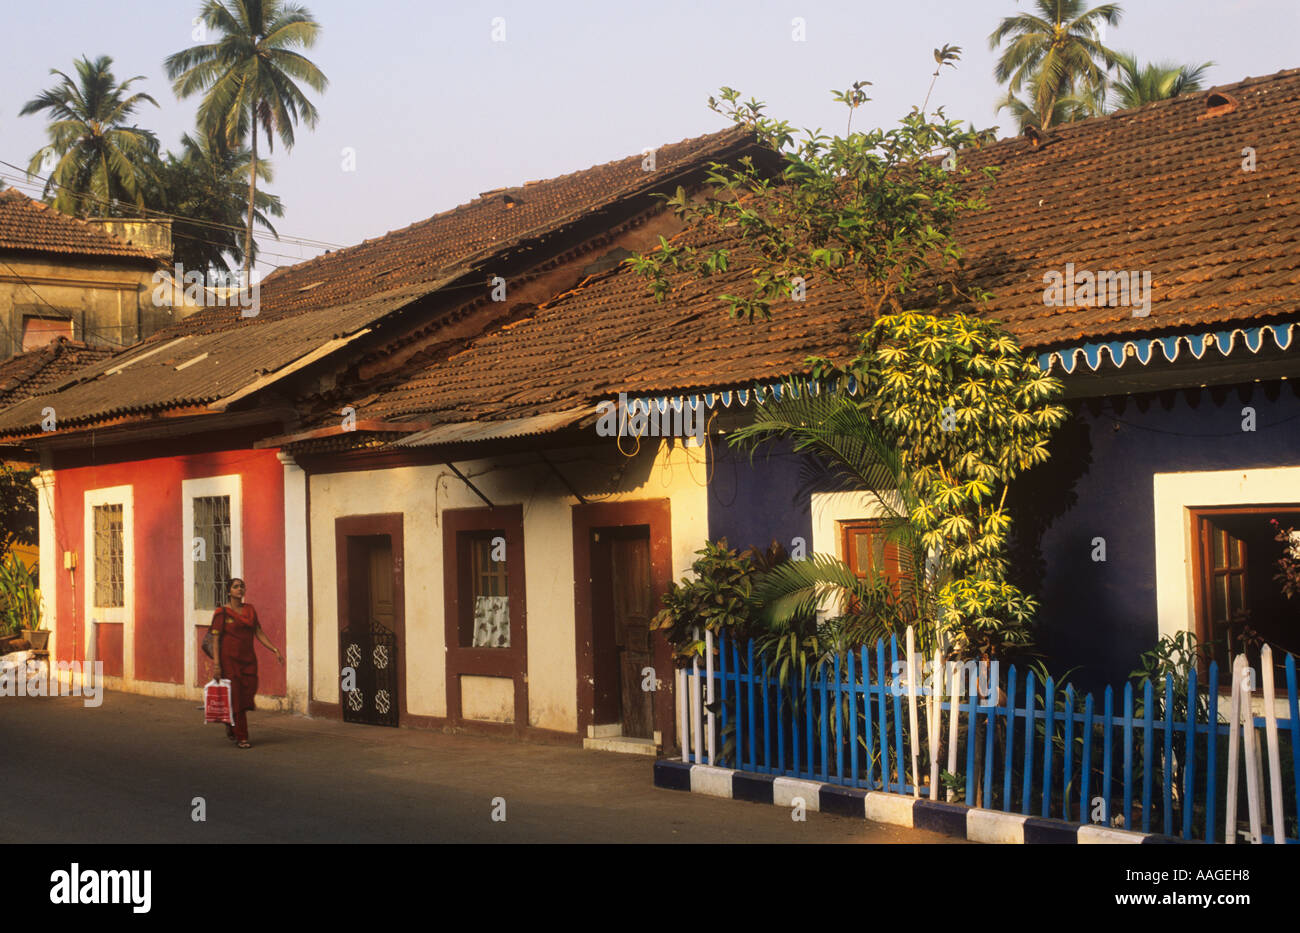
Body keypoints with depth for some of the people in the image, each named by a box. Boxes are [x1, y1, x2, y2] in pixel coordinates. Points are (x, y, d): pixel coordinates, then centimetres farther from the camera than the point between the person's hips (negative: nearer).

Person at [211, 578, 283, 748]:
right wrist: (216, 664, -13)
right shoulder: (222, 612, -4)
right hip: (230, 659, -5)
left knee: (248, 695, 3)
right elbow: (215, 639, -6)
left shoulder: (250, 609, 11)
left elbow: (259, 633, 12)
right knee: (236, 697, -5)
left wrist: (275, 650, 2)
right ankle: (241, 738, 1)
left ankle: (231, 725, 30)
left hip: (248, 659, 5)